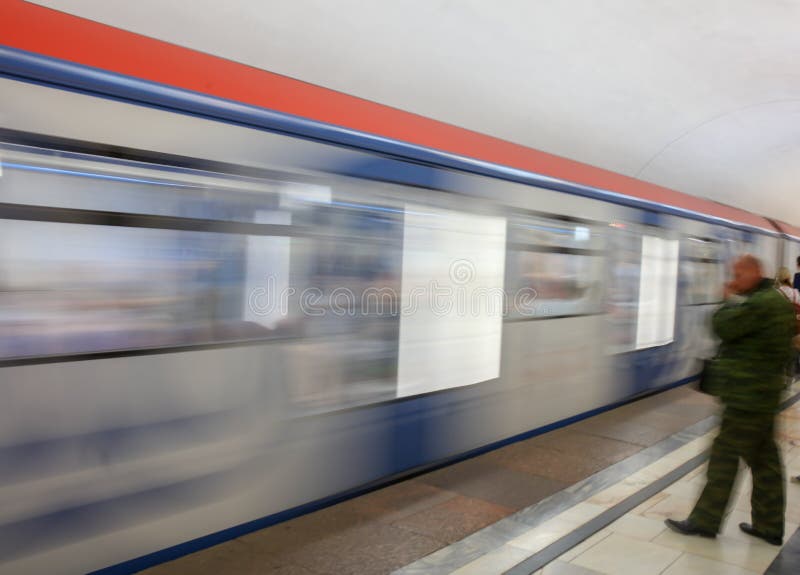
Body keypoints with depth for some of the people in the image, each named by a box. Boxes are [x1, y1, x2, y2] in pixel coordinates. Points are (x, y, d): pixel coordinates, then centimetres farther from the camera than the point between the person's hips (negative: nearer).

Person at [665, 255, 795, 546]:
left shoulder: (760, 304, -20)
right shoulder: (778, 301, 14)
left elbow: (723, 327, -21)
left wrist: (732, 300, -6)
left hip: (747, 396, -10)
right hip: (763, 394, 10)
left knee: (725, 456, -2)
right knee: (764, 459, 15)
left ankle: (704, 521, 8)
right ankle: (769, 526, 24)